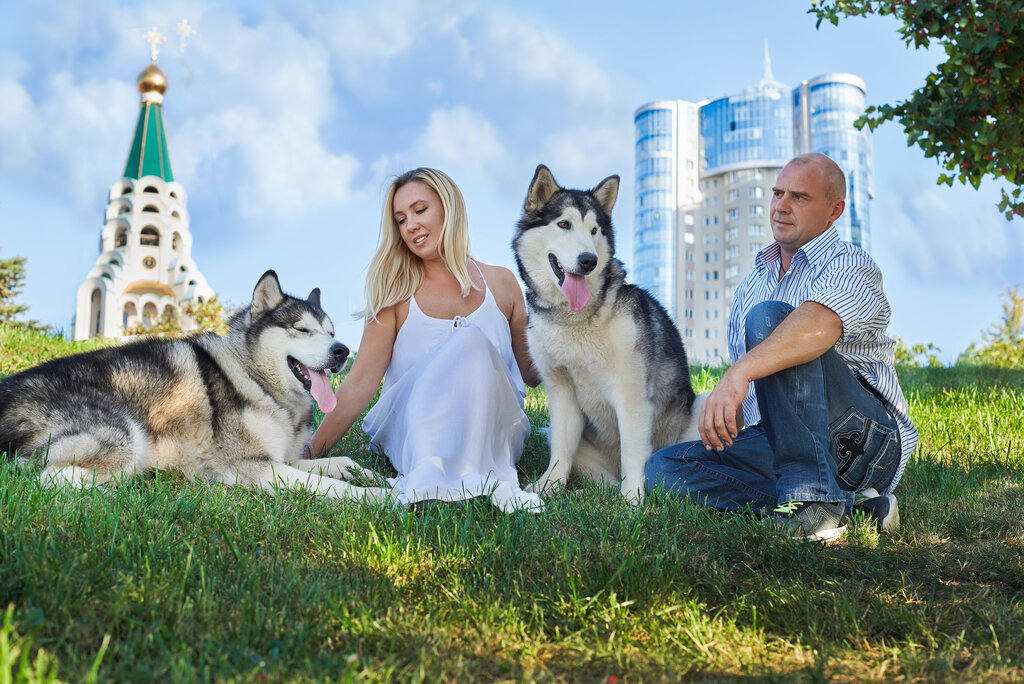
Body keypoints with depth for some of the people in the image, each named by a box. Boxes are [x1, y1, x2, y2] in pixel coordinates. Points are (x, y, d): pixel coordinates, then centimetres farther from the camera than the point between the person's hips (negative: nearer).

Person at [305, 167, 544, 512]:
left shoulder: (501, 283, 10)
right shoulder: (397, 293, 5)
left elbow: (531, 371, 17)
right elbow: (360, 382, 0)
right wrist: (309, 452, -8)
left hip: (491, 434, 2)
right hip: (414, 430, -1)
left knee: (476, 345, -27)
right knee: (468, 340, -29)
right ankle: (428, 478, -40)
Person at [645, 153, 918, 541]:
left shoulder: (849, 265, -4)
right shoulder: (751, 285, 21)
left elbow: (821, 323, -31)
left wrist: (740, 372, -44)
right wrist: (716, 430, 7)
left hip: (867, 438, -7)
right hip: (774, 443, 7)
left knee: (768, 317, -27)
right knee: (664, 468, -17)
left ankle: (813, 496, -31)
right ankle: (849, 507, -17)